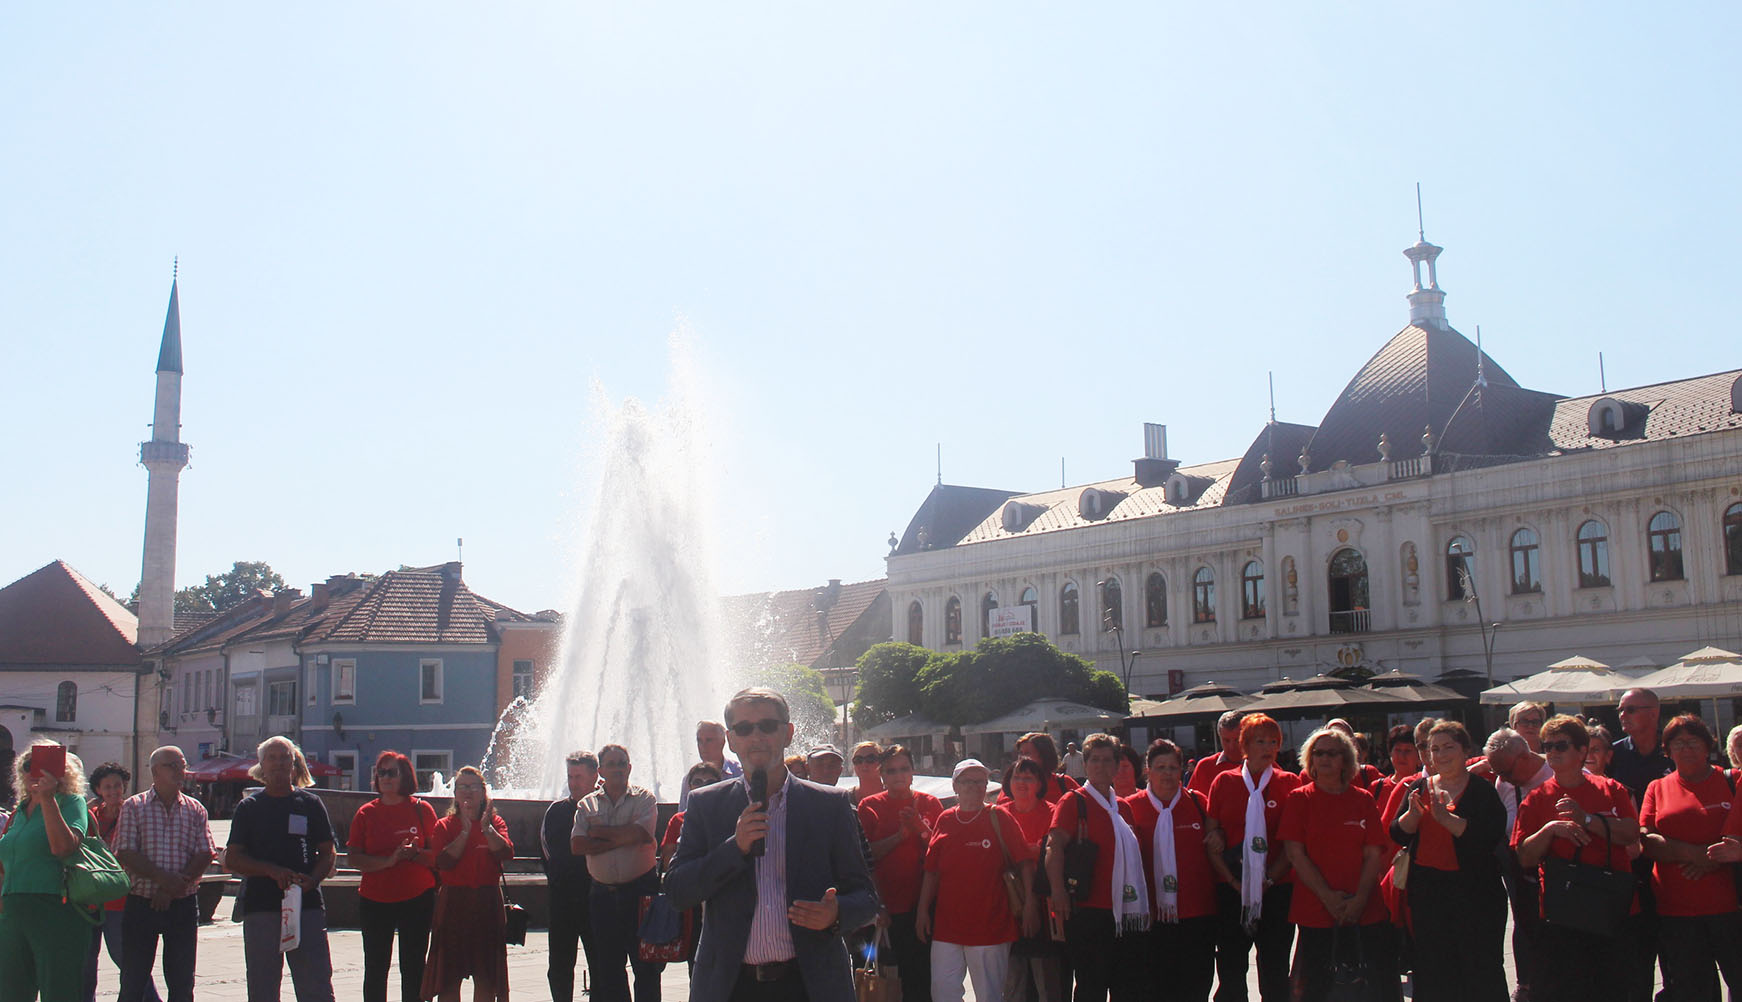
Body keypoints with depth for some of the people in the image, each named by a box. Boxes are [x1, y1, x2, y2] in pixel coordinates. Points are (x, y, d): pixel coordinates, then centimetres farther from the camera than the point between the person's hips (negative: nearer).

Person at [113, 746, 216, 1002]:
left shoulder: (195, 810, 8)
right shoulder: (134, 807, 3)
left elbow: (205, 855, 0)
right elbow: (125, 855, -7)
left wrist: (173, 887, -13)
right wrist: (162, 878, -20)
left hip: (183, 905, 2)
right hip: (141, 903, -2)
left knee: (182, 981, 5)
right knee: (133, 980, 1)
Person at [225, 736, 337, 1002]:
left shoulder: (311, 804, 10)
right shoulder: (249, 807, 9)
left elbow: (328, 853, 10)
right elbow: (232, 860, 2)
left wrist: (312, 879, -11)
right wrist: (272, 871, -14)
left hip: (307, 907, 0)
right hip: (261, 908, 1)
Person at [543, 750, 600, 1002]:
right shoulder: (556, 811, 10)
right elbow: (545, 848, 18)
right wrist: (556, 878, 11)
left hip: (595, 899, -4)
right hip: (563, 899, 4)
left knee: (599, 965, 1)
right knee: (559, 967, 9)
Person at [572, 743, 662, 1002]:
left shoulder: (644, 799, 2)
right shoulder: (587, 804, 10)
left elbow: (637, 833, -16)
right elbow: (577, 845, -4)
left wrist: (598, 830, -6)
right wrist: (620, 839, -11)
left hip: (640, 890, -3)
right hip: (603, 893, 3)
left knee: (646, 965, 0)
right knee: (608, 966, 9)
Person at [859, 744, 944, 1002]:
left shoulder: (930, 804, 8)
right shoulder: (870, 806, 5)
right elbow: (866, 855, -2)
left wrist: (922, 830, -12)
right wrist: (900, 836, -13)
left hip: (925, 902, 1)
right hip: (890, 903, -1)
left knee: (927, 970, 0)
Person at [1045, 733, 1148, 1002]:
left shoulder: (1123, 807, 17)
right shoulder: (1074, 801, -4)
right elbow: (1054, 846, -14)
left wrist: (1143, 906, 17)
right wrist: (1059, 892, -23)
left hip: (1125, 913, 7)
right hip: (1089, 912, -7)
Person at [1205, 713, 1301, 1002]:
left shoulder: (1289, 783, 4)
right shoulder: (1224, 782, 6)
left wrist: (1270, 878, -10)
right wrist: (1232, 880, -7)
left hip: (1276, 888, 0)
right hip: (1230, 889, 1)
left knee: (1275, 971, 5)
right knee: (1230, 970, 4)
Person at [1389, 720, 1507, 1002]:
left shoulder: (1483, 791, -4)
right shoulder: (1419, 787, 10)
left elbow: (1491, 836, -19)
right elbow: (1398, 835, 4)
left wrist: (1445, 816, -24)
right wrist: (1413, 813, -15)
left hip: (1473, 892, -4)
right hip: (1426, 892, 4)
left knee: (1481, 970, 1)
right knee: (1432, 973, 9)